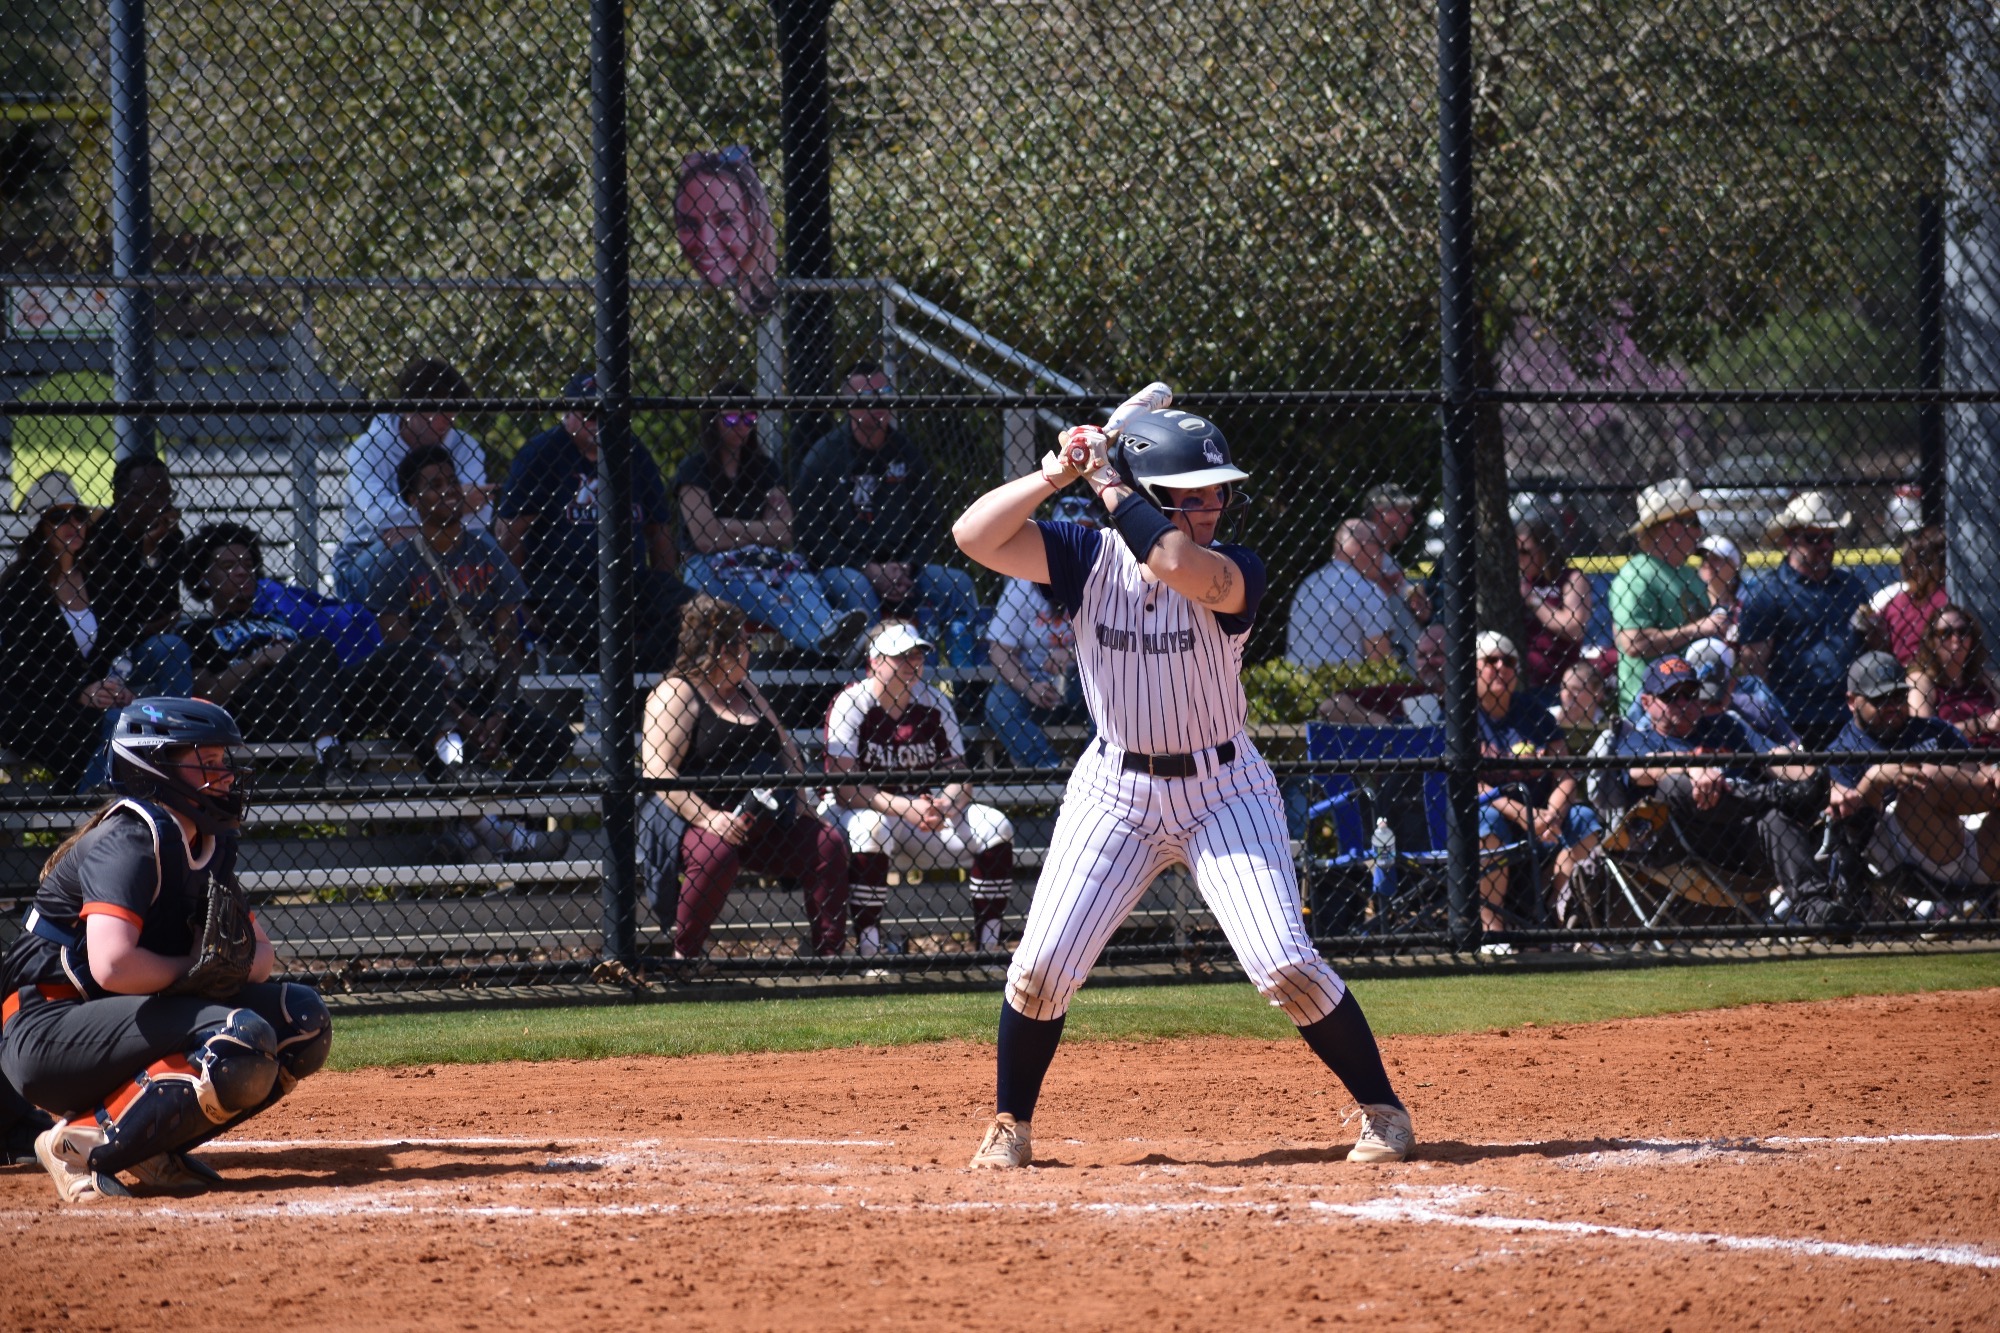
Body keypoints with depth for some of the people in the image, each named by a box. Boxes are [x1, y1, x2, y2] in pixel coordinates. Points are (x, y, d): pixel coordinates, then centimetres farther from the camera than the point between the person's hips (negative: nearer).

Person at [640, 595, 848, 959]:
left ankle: (828, 953, -6)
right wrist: (707, 818, -27)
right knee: (715, 851, -39)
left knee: (829, 844, -9)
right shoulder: (675, 694, -6)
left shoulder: (746, 690, 21)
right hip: (697, 821, -8)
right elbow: (657, 771, -16)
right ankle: (685, 954, -25)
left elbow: (785, 748, 26)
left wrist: (797, 799, 7)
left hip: (764, 824, 8)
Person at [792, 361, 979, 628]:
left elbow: (930, 522, 13)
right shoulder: (825, 456, -1)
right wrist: (870, 571, -14)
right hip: (842, 567, -4)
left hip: (902, 568, 4)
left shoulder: (904, 452, 10)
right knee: (856, 589, -37)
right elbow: (811, 535, -4)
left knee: (959, 584, -18)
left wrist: (907, 567, -7)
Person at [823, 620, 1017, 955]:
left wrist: (944, 806, -26)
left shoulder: (934, 704, 1)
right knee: (872, 827, -39)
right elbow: (844, 786, -23)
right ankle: (867, 951, -35)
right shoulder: (851, 704, -14)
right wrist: (907, 809, -34)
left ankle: (987, 948, -9)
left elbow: (959, 777, -2)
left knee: (995, 827, -13)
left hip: (921, 812, 5)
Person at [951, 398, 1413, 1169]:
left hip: (1224, 788, -2)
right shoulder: (1090, 559, -7)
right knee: (1041, 966, -3)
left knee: (1285, 965, -12)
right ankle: (1011, 1126, 17)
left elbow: (1173, 562, -38)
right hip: (1114, 789, 2)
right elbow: (974, 536, -16)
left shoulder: (1233, 573, -15)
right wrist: (1055, 476, -24)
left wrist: (1107, 480, -27)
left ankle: (1382, 1110, 5)